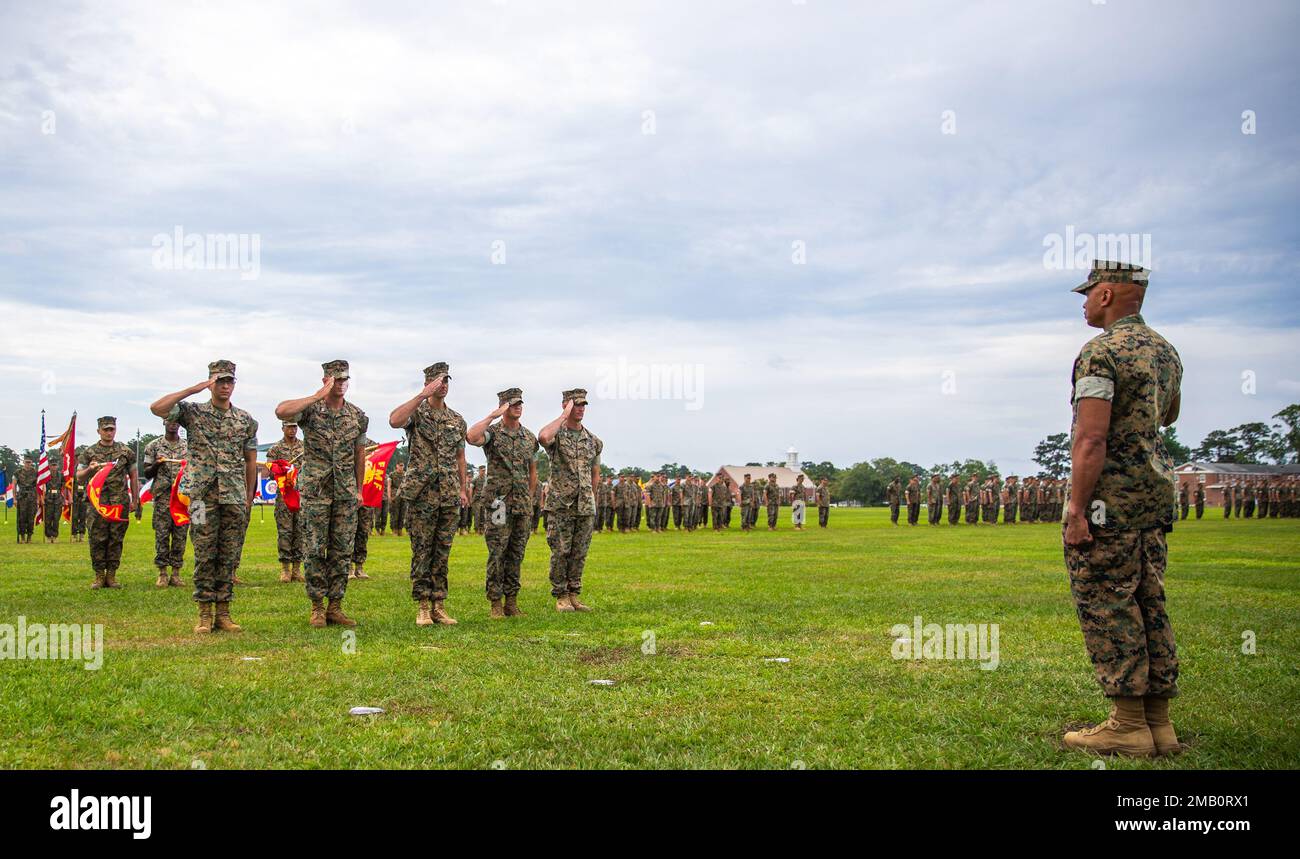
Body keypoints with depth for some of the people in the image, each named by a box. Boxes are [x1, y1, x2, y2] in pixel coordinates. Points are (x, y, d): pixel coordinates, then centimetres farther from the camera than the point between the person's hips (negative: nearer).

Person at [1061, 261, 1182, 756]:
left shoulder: (1101, 352, -14)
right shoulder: (1164, 351, 14)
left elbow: (1090, 440, -21)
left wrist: (1076, 507, -19)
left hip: (1109, 494, -9)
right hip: (1156, 490, 9)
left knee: (1107, 606, -4)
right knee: (1148, 606, 11)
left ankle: (1129, 726, -2)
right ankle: (1159, 724, 15)